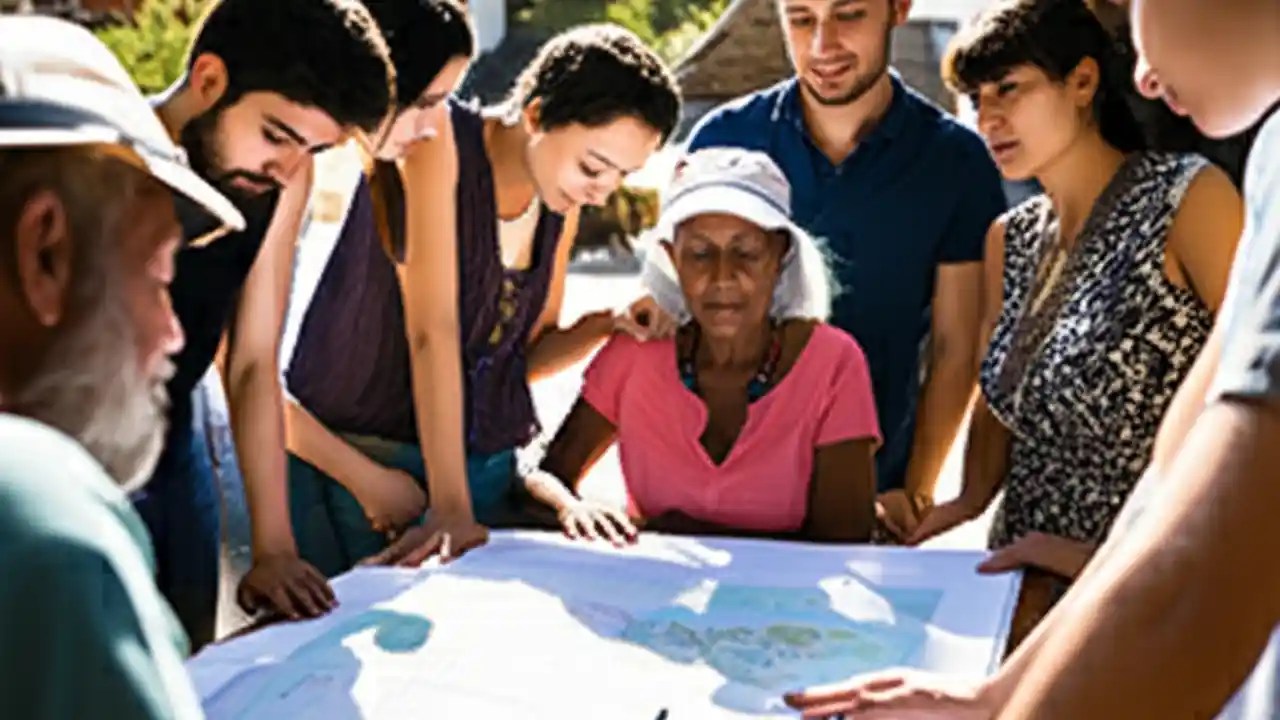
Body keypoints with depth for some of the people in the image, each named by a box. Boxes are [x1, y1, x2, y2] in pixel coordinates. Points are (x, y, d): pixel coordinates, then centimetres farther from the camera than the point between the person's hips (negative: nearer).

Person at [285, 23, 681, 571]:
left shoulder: (562, 205, 4)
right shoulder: (437, 145, -16)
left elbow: (526, 354, 11)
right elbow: (431, 330, -24)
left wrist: (611, 324, -9)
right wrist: (450, 507, -29)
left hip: (485, 462, 6)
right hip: (359, 454, -6)